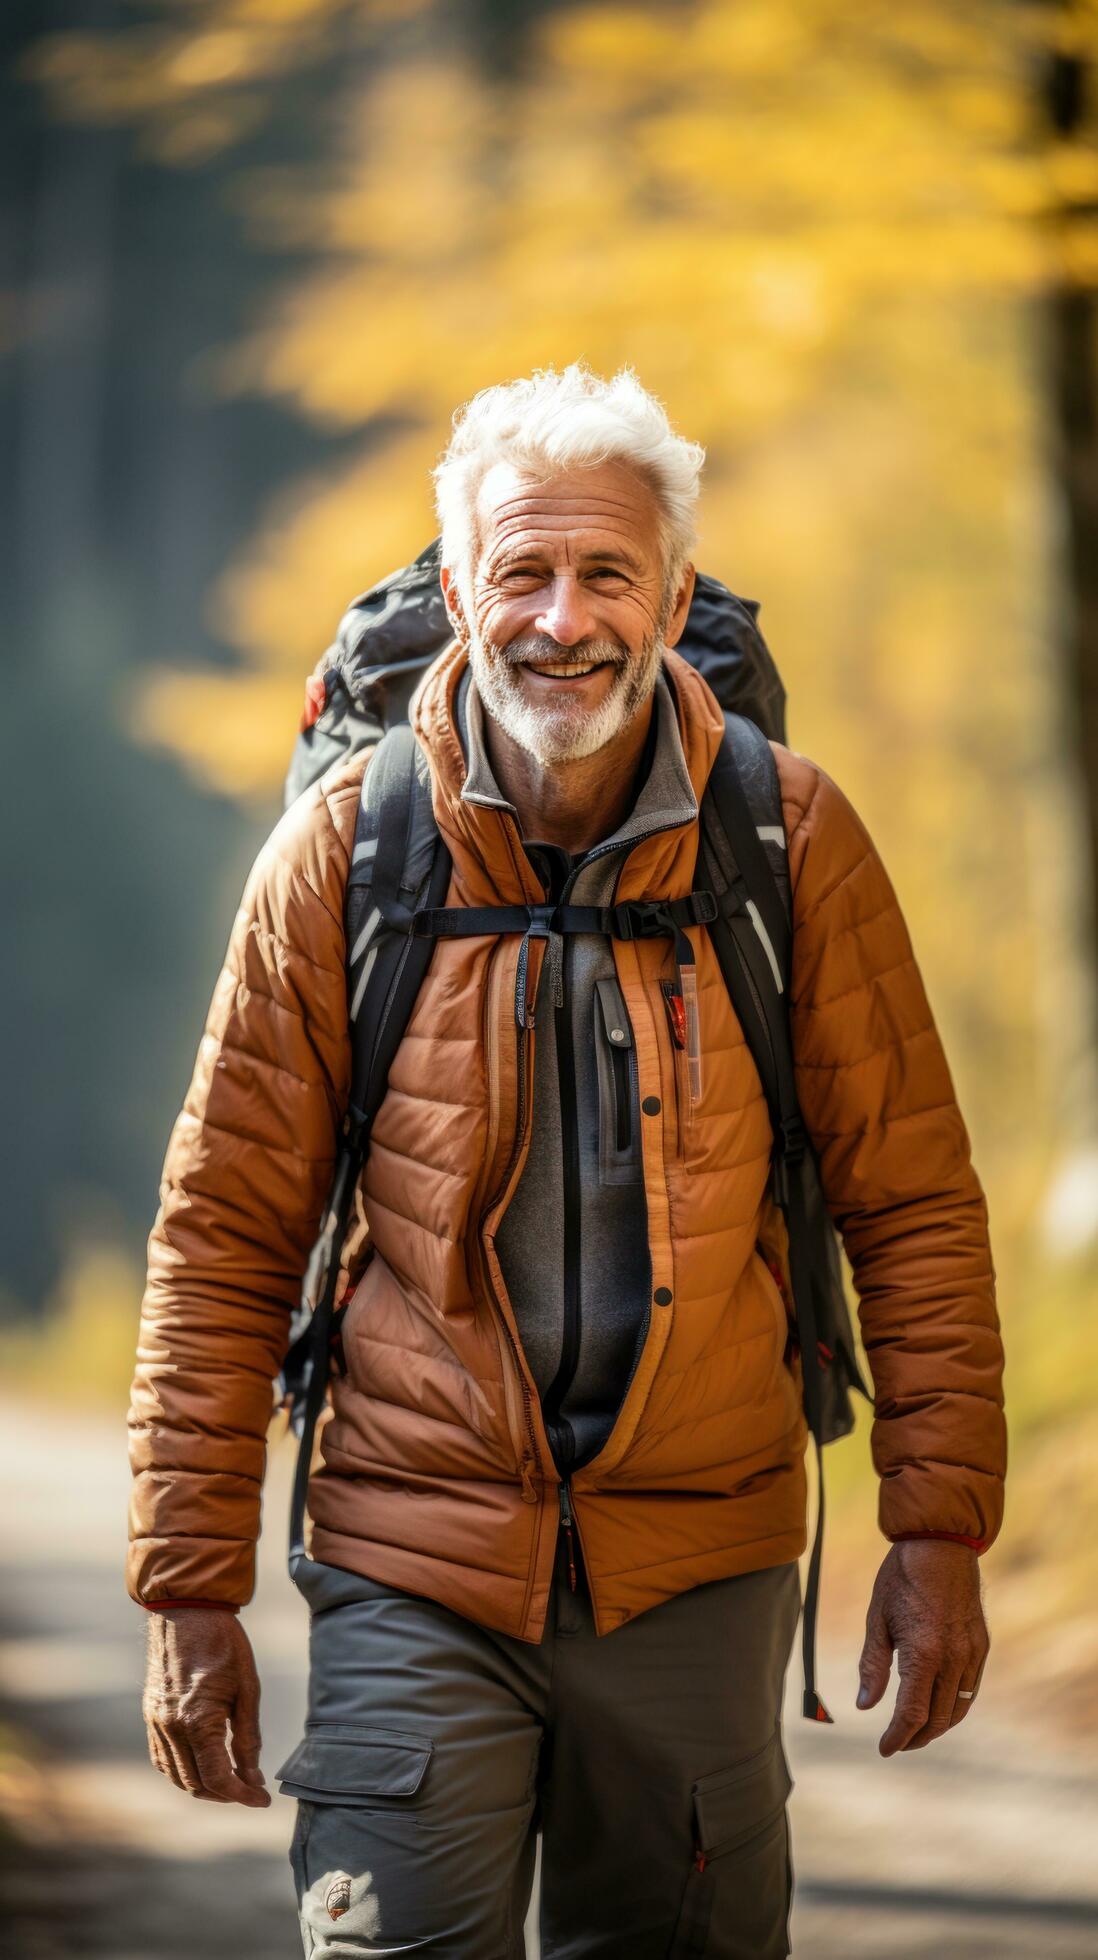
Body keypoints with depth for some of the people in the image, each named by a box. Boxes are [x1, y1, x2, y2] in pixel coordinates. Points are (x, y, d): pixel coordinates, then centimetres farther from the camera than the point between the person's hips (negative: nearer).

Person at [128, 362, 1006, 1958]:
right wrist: (192, 1583, -2)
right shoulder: (343, 851, -2)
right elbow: (224, 1235, 2)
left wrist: (939, 1528, -2)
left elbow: (913, 1205, 4)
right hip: (413, 1561, -1)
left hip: (699, 1563, 1)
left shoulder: (791, 841, -1)